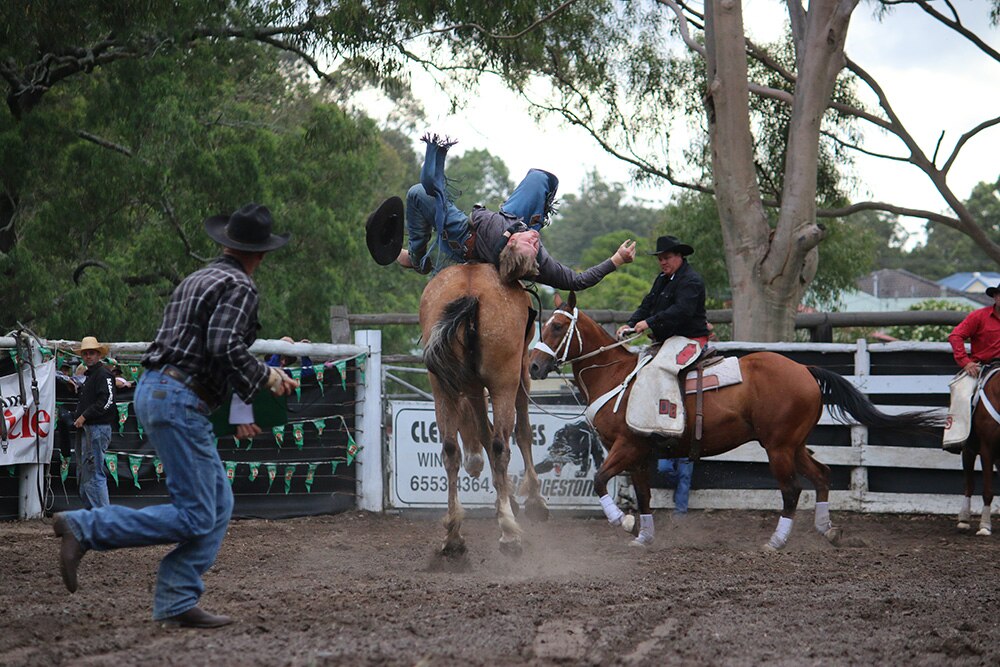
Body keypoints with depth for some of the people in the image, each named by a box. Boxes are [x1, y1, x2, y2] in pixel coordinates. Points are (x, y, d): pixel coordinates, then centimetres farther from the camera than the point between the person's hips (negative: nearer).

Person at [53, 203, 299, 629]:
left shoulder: (196, 280, 21)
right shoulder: (239, 287, -8)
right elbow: (225, 348, -22)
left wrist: (236, 407, 26)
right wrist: (265, 378, -6)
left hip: (154, 389, 10)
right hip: (178, 401, -10)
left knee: (218, 505, 11)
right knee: (195, 517, -10)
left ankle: (177, 602, 6)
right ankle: (84, 528, -14)